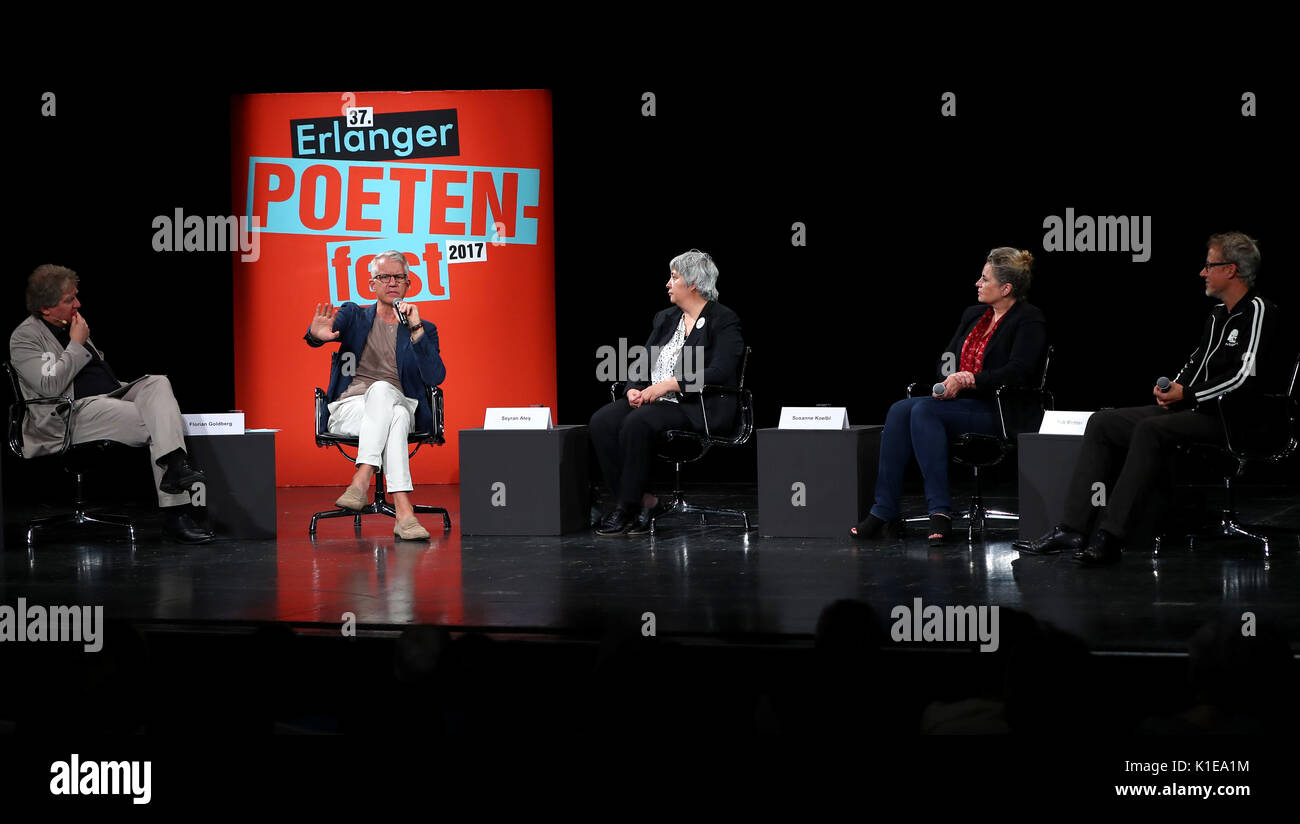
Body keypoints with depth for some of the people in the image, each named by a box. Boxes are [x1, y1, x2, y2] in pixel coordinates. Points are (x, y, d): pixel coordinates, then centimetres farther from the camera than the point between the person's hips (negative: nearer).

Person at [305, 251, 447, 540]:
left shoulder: (424, 330, 14)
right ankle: (403, 512, -51)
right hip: (349, 408, -1)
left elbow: (435, 377, -3)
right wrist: (317, 335, -34)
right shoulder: (353, 315, 15)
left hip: (400, 406, 1)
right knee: (395, 417, -37)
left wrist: (415, 329, -13)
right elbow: (327, 329, -8)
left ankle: (361, 480, -47)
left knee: (382, 389, -37)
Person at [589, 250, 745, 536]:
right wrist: (634, 389, -7)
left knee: (637, 423, -33)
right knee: (601, 422, -19)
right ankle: (644, 501, -18)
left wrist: (669, 385, -21)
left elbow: (719, 372, -16)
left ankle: (627, 507, -22)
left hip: (700, 407, -8)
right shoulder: (666, 319, 19)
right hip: (653, 400, 8)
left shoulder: (724, 321, -4)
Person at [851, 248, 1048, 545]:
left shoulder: (1029, 320, -3)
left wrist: (967, 381, -18)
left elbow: (1018, 373, -15)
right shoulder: (973, 315, 21)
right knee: (900, 410, -20)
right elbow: (947, 359, 21)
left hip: (997, 411, -8)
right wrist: (950, 381, -4)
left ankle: (940, 511, -35)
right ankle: (885, 512, -26)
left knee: (924, 409, -31)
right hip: (958, 402, 8)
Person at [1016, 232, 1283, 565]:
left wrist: (1187, 395, -15)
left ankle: (1110, 537, -38)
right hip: (1192, 410, 10)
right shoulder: (1218, 315, 21)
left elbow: (1246, 376, -19)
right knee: (1102, 423, 0)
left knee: (1150, 429, -35)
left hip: (1227, 418, -10)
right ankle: (1071, 528, -11)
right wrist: (1172, 387, 5)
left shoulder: (1258, 312, -9)